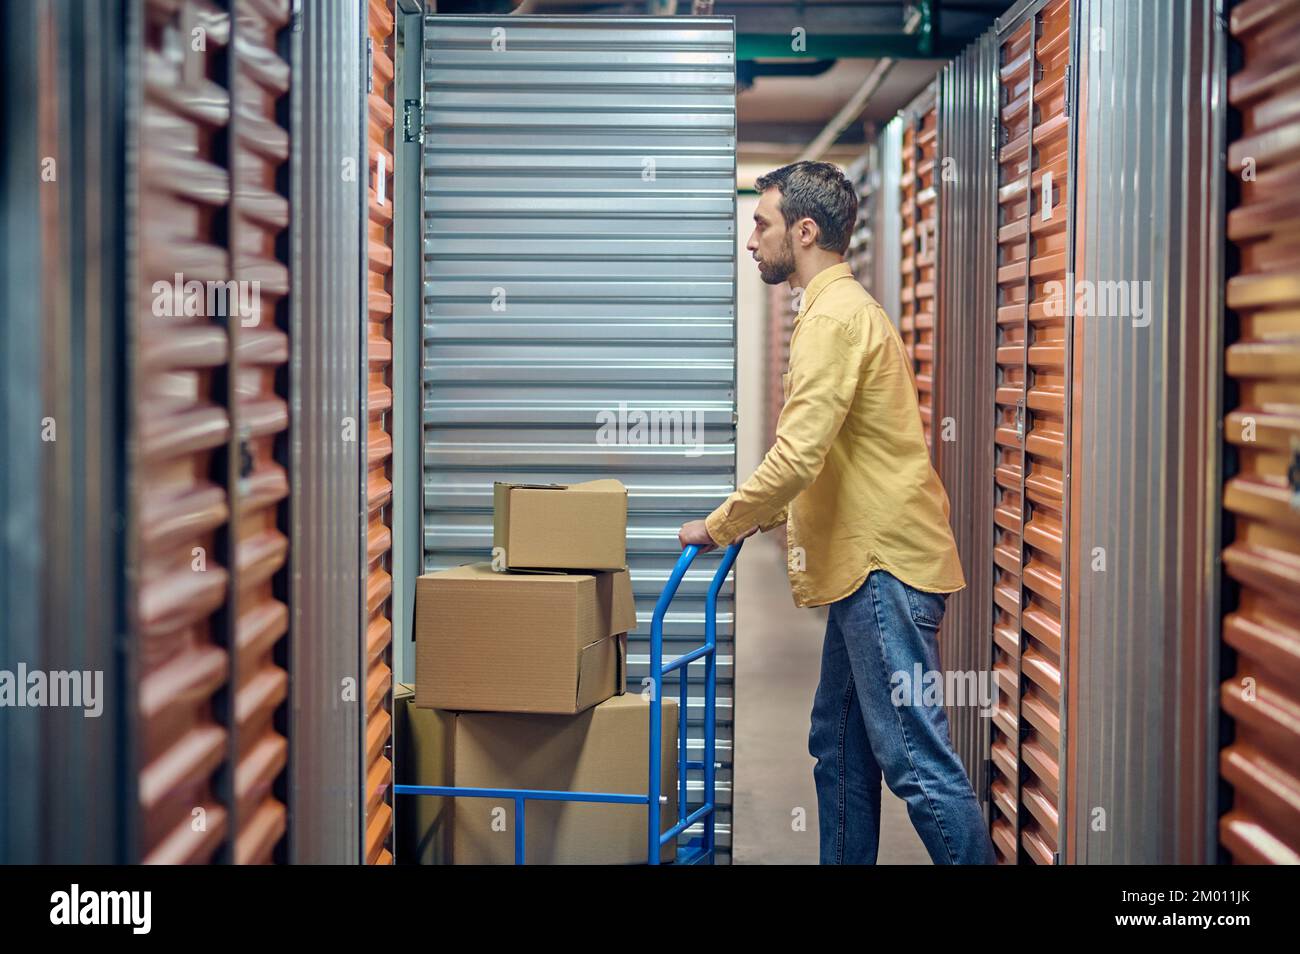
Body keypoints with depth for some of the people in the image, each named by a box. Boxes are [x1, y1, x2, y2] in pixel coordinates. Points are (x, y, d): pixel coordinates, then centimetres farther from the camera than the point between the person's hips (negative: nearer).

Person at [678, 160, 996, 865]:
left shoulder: (834, 316, -14)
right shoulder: (841, 309, 20)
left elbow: (797, 457, -22)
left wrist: (719, 528, -10)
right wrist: (758, 518, 19)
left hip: (886, 566, -11)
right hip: (867, 562, 11)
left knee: (916, 761, -9)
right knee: (839, 749, 15)